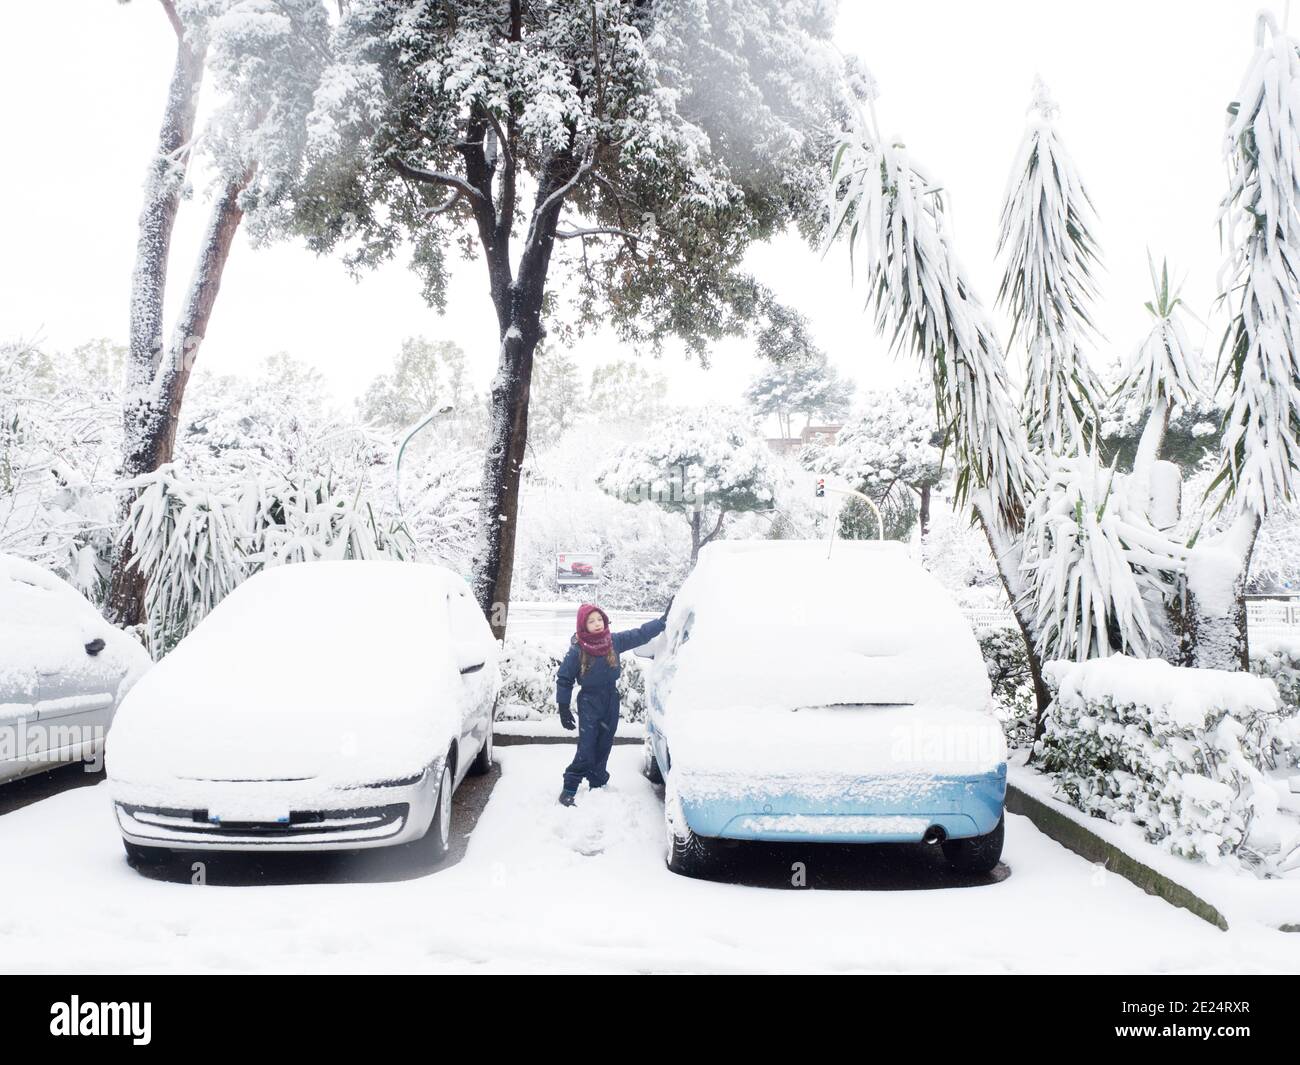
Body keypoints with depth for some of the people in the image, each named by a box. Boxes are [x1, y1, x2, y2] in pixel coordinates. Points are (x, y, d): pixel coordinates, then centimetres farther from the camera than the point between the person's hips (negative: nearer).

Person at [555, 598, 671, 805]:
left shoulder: (615, 641, -4)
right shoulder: (577, 650, -13)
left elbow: (641, 634, 3)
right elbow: (564, 679, -6)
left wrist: (664, 619, -1)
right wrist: (563, 709, -6)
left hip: (611, 699, 4)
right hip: (589, 702, -4)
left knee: (603, 747, 12)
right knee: (586, 750, -10)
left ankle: (597, 784, 26)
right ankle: (569, 789, -2)